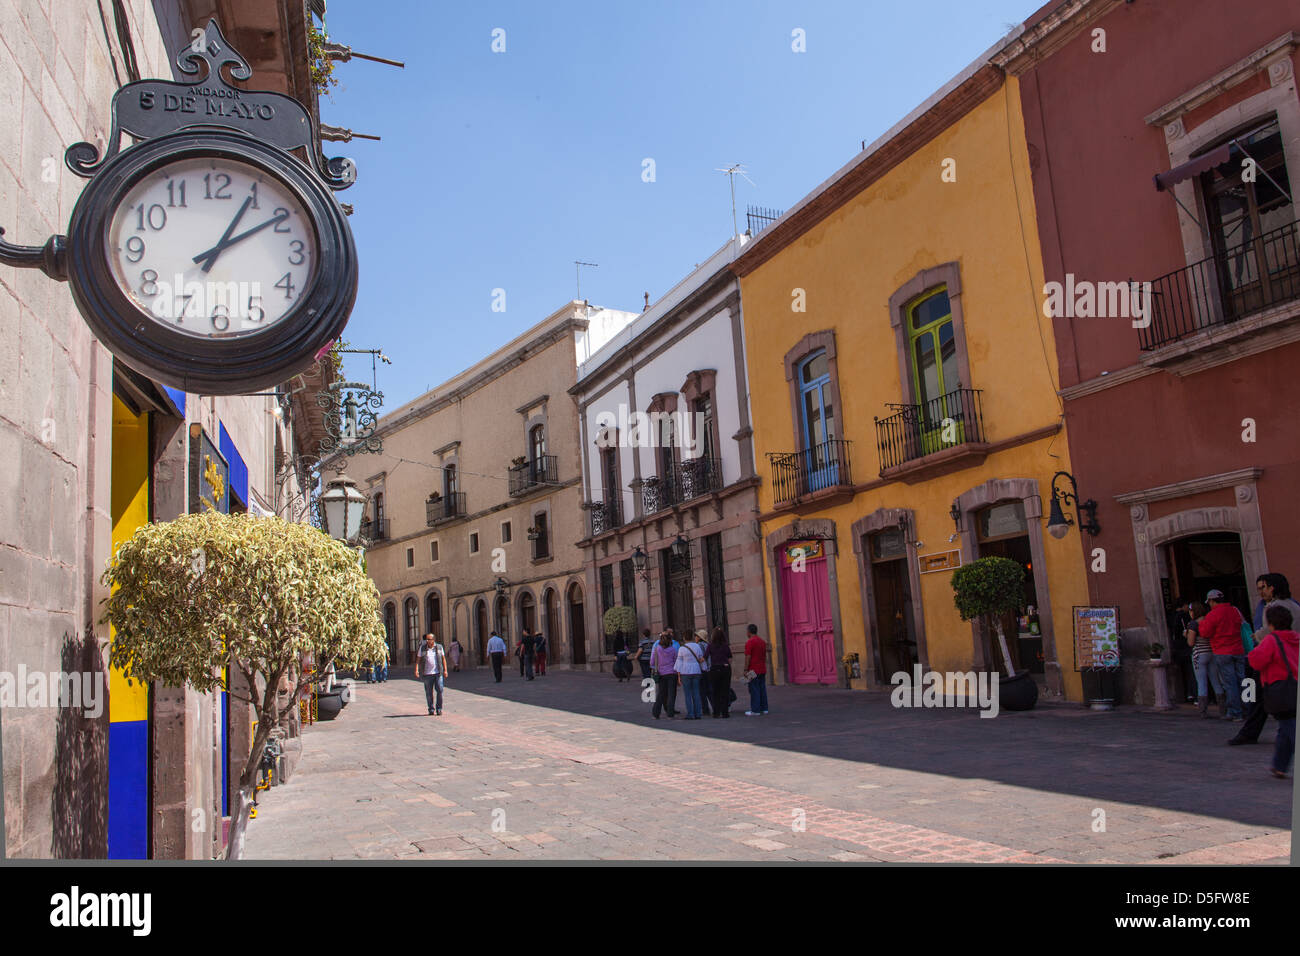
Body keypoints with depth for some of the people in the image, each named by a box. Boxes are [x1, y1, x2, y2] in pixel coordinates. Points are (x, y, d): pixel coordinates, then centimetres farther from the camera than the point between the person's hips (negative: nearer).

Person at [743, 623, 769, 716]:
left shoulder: (750, 642, -12)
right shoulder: (763, 641, 14)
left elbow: (748, 657, -16)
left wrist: (745, 670, -12)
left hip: (754, 670, -8)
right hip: (762, 670, 8)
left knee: (754, 690, -5)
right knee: (762, 689, 11)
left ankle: (755, 710, -5)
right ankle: (764, 708, 14)